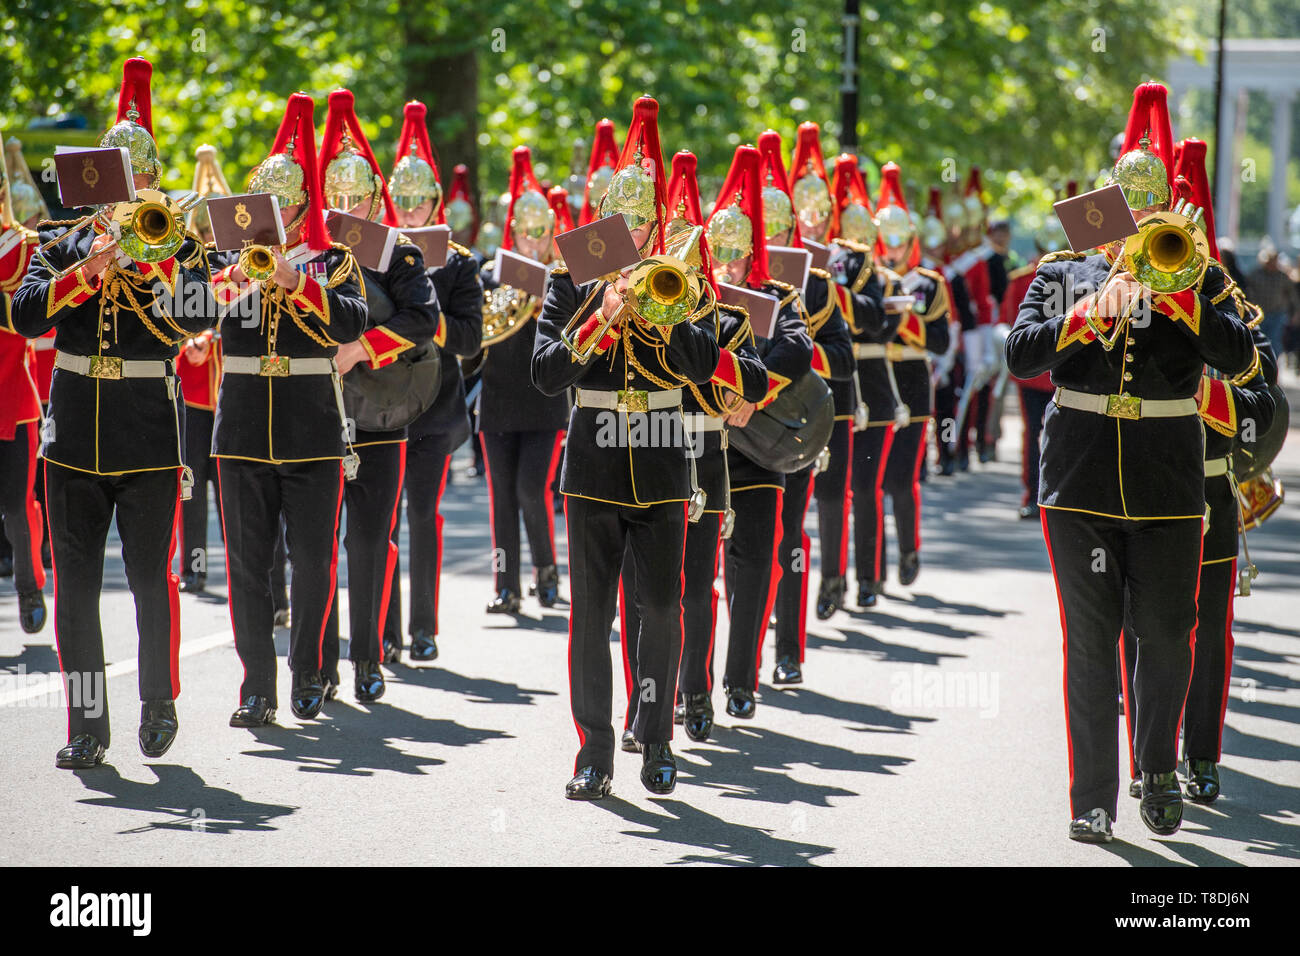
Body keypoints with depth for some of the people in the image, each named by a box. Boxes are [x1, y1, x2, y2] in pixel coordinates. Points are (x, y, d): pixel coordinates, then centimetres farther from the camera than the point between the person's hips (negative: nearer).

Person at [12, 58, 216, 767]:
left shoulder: (176, 243, 4)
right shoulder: (61, 242, 9)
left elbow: (199, 316, -14)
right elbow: (26, 315, -6)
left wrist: (149, 256, -19)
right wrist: (89, 269, -18)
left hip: (149, 434, -2)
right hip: (74, 431, 2)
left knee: (151, 580, 1)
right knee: (75, 584, 1)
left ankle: (158, 702, 21)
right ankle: (87, 727, 6)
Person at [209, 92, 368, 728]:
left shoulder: (333, 261, 3)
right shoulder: (231, 256, 9)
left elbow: (353, 323, -15)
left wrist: (297, 283, -25)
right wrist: (242, 277, -20)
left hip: (313, 433, -2)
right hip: (243, 430, 2)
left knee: (313, 563, 2)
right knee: (247, 564, 0)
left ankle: (307, 674, 18)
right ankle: (257, 688, 4)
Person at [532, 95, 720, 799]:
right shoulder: (572, 283, 4)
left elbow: (705, 366, -9)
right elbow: (545, 373, -7)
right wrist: (602, 320, -18)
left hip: (661, 466, 0)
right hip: (594, 466, 0)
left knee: (662, 608, 4)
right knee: (591, 611, -1)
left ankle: (656, 743, 16)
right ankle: (594, 753, 3)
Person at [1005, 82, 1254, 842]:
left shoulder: (1197, 280, 7)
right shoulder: (1065, 274, 8)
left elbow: (1240, 356, -10)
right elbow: (1020, 356, -5)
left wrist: (1170, 291, -18)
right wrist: (1093, 314, -18)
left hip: (1168, 488, 0)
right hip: (1081, 488, 0)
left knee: (1167, 637, 3)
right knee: (1091, 643, 0)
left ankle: (1159, 769, 25)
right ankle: (1093, 800, 4)